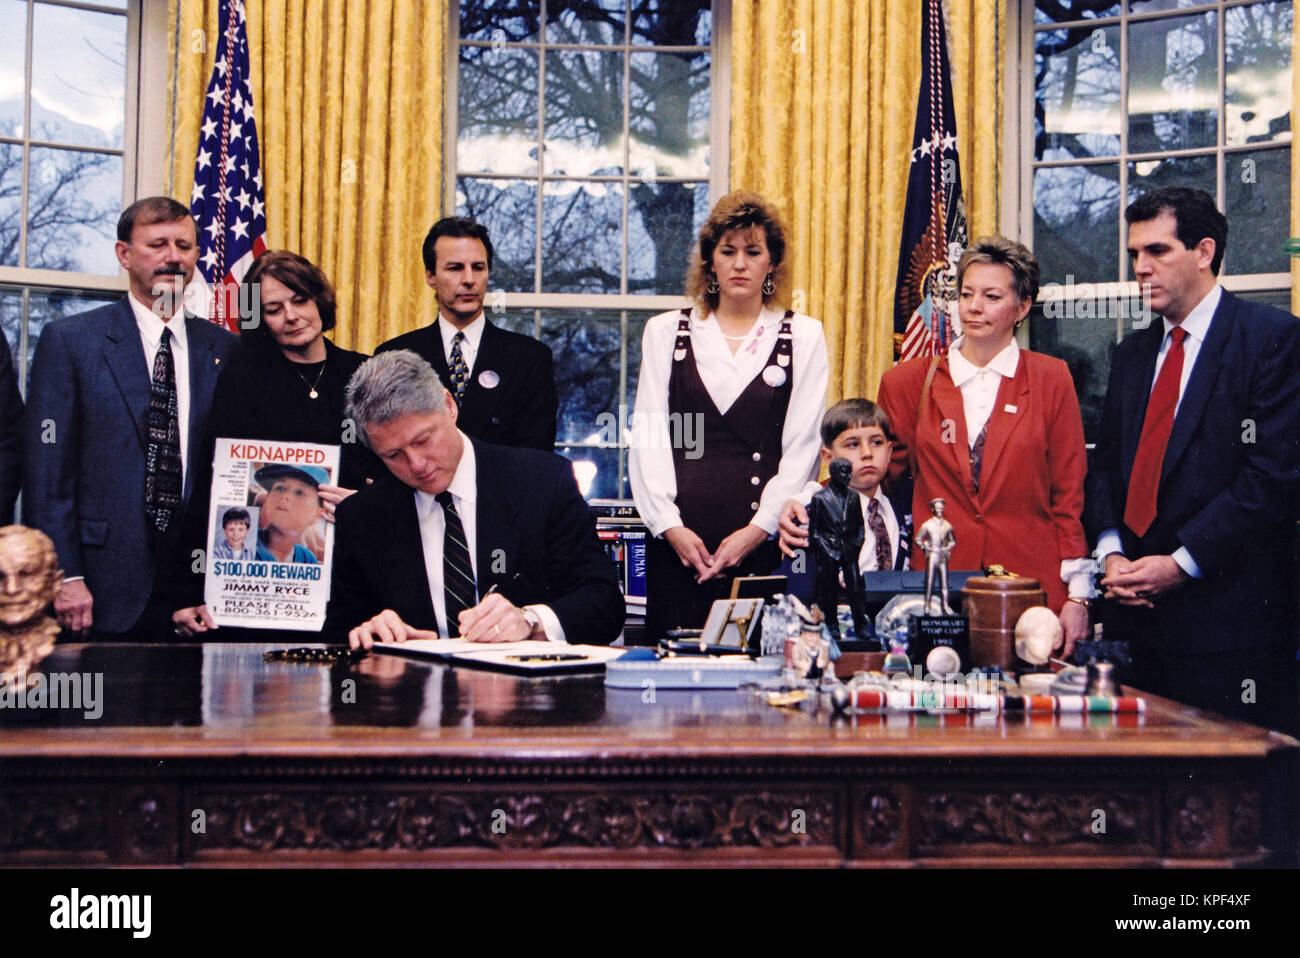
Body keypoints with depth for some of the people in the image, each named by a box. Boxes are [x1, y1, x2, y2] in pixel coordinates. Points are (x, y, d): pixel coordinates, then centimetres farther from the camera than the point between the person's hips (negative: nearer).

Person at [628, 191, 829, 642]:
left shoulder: (803, 336, 8)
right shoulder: (665, 332, 12)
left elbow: (802, 447, 2)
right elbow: (647, 437, 6)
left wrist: (758, 529, -9)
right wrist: (669, 525, -7)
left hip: (765, 538, -1)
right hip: (677, 537, 1)